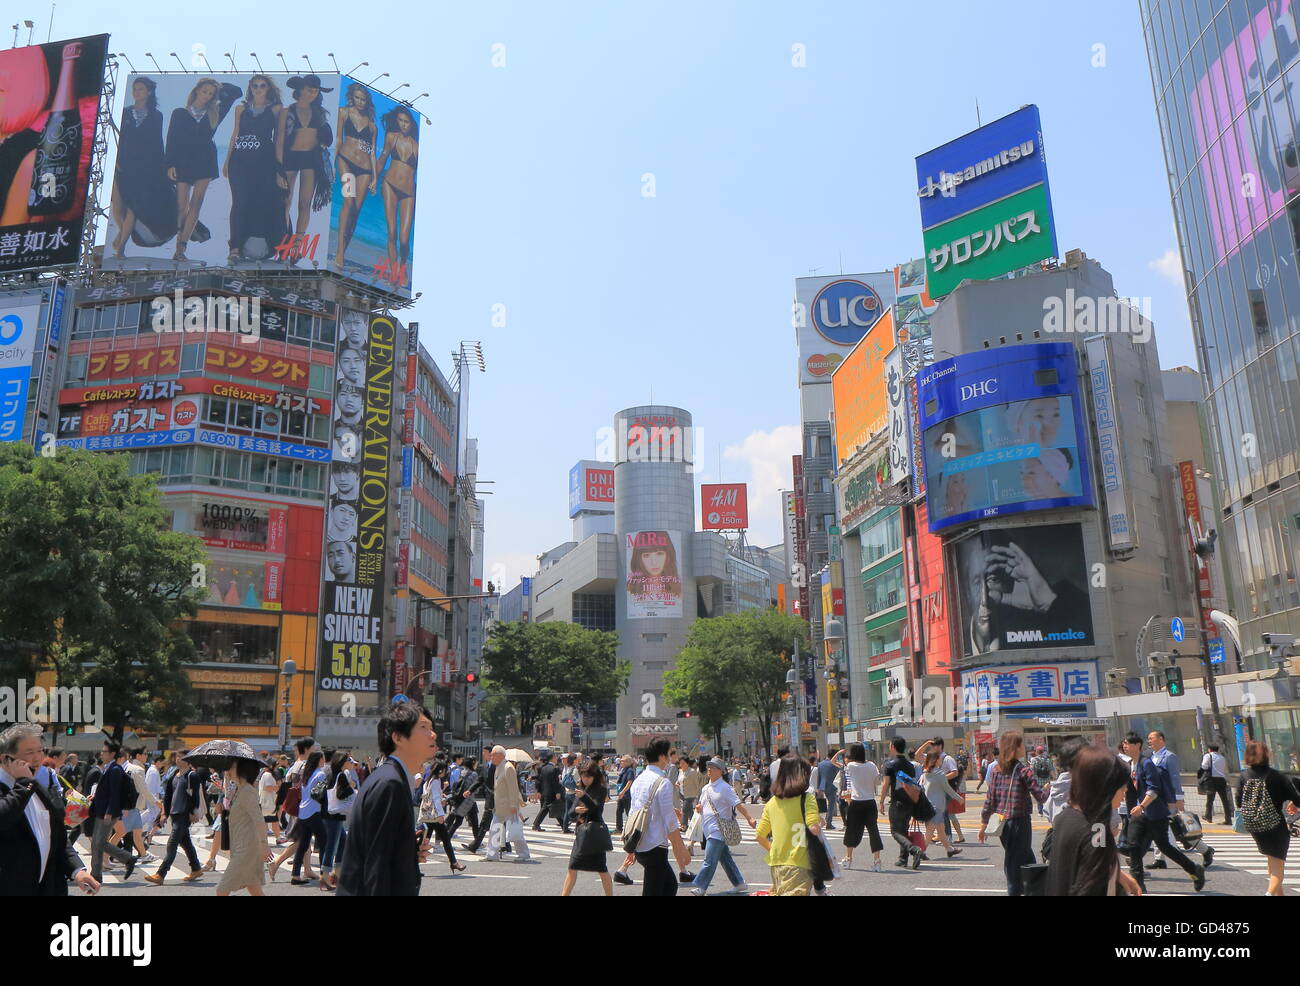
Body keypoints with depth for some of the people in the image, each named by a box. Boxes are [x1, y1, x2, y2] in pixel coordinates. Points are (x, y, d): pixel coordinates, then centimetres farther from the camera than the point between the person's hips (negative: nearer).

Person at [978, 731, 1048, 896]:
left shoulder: (997, 771, 5)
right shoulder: (1023, 771, -11)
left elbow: (990, 800, 5)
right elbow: (1040, 797, -12)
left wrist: (984, 823, 11)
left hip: (1002, 825, 6)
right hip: (1019, 822, -6)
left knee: (1028, 861, 18)